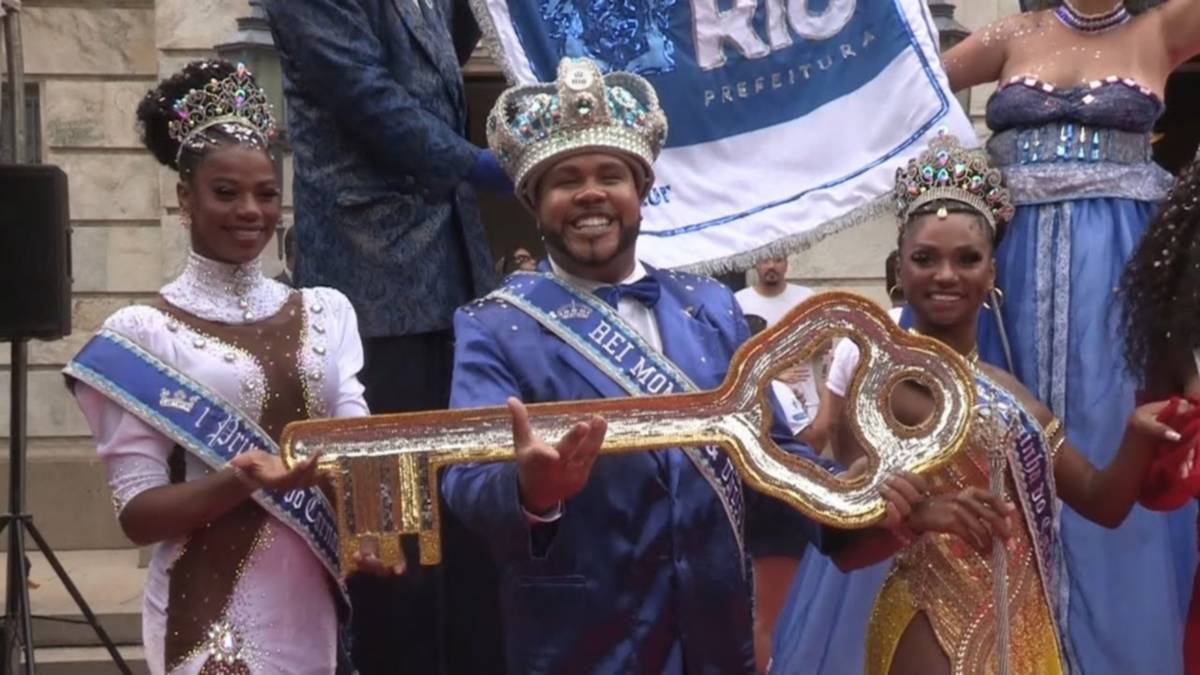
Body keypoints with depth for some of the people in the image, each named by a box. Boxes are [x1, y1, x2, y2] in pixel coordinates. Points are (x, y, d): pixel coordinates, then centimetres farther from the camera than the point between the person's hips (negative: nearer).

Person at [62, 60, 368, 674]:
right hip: (210, 616, -4)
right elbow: (137, 514, -8)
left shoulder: (325, 312, 7)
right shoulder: (141, 334, -5)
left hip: (313, 608, 4)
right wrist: (243, 481, -23)